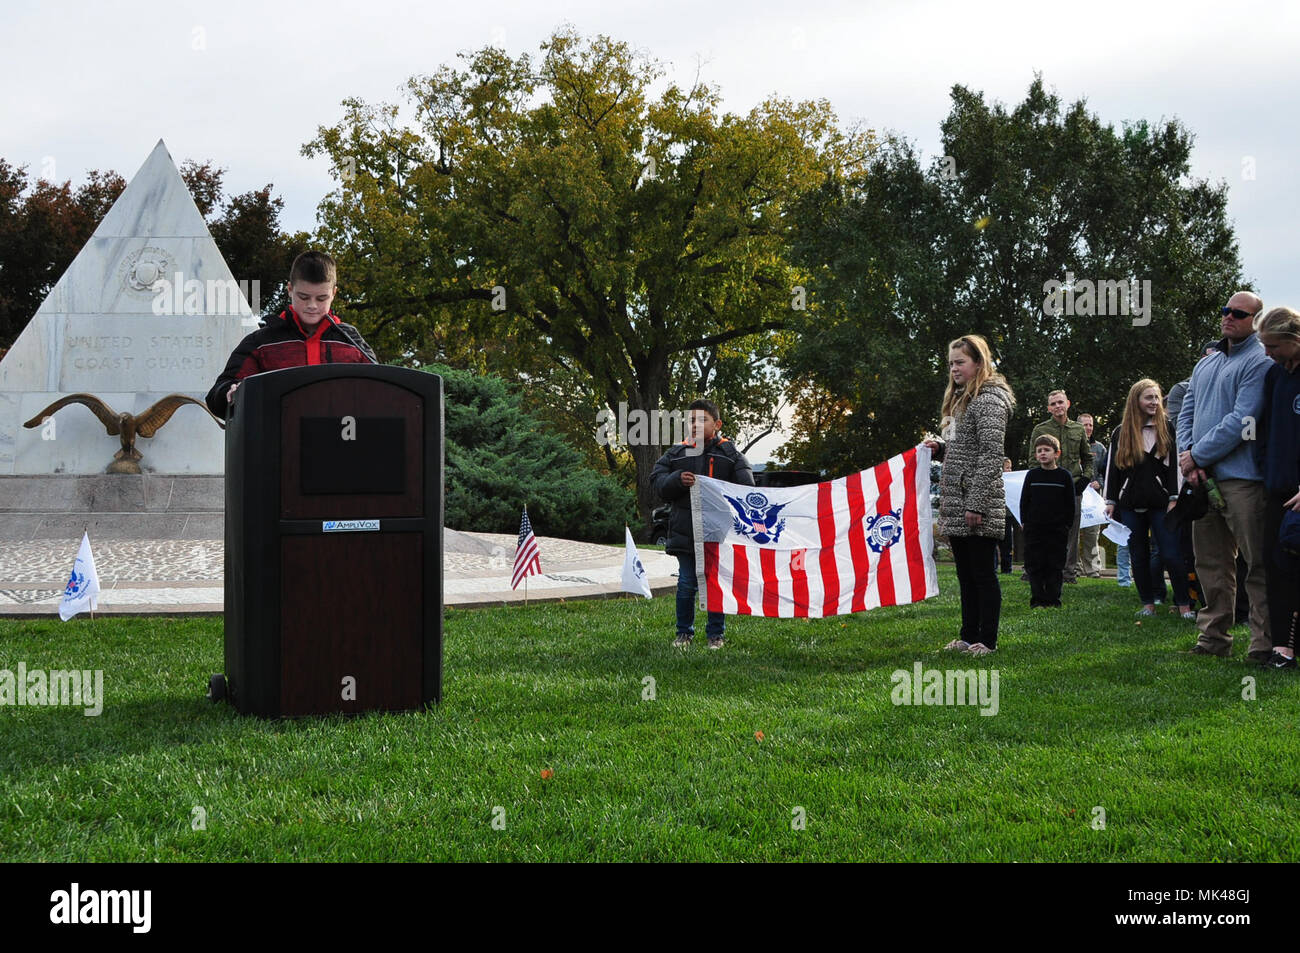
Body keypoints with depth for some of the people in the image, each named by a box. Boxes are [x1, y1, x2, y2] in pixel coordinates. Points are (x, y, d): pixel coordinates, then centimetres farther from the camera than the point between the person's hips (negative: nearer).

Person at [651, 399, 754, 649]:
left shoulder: (730, 453, 3)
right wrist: (677, 480, -13)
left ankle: (716, 634, 18)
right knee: (686, 585, 5)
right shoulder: (677, 453, 9)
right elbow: (657, 480, 5)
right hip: (685, 531, 1)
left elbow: (745, 487, -2)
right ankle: (684, 633, 19)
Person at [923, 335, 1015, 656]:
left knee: (983, 573, -3)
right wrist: (940, 448, 9)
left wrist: (976, 505, -22)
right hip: (956, 503, 9)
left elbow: (990, 454, -18)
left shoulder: (989, 399, -11)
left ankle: (988, 640, 3)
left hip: (978, 507, -9)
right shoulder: (961, 399, 19)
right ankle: (969, 636, 20)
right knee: (966, 574, 13)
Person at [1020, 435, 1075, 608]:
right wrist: (1024, 521, 4)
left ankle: (1053, 600, 10)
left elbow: (1070, 503, 5)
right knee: (1035, 565, 1)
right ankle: (1037, 600, 8)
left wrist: (1067, 524, 1)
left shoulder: (1064, 476, 2)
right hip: (1034, 528, 1)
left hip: (1057, 529, -1)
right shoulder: (1032, 475, 5)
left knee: (1055, 566, 3)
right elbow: (1024, 500, 9)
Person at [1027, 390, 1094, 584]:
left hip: (1074, 488, 3)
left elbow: (1087, 457, 22)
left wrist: (1086, 477, 7)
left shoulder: (1078, 429, 12)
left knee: (1072, 530, 4)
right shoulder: (1040, 430, 3)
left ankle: (1069, 570, 11)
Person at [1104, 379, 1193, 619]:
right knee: (1139, 556, 6)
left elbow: (1174, 465, 1)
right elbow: (1113, 469, 10)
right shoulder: (1121, 432, 8)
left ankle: (1184, 605, -2)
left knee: (1170, 554, -8)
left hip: (1160, 503, -2)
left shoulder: (1167, 428, 4)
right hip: (1131, 505, 2)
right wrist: (1110, 501, 6)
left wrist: (1174, 499, -6)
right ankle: (1148, 604, 14)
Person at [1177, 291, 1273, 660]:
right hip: (1203, 477, 8)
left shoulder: (1260, 363, -5)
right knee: (1210, 561, 11)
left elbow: (1241, 420, -14)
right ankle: (1213, 636, 18)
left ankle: (1265, 642, -4)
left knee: (1257, 563, -6)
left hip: (1241, 477, -8)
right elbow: (1186, 414, 16)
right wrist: (1187, 457, -2)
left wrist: (1197, 455, -10)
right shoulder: (1205, 364, 20)